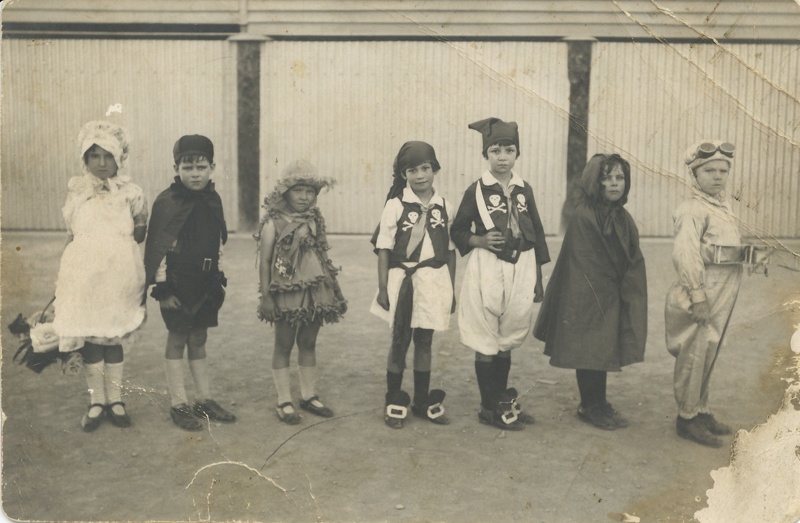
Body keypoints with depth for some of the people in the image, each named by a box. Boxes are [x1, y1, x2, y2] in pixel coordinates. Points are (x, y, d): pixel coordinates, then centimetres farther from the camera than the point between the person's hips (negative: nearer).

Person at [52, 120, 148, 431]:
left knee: (114, 338, 4)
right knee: (90, 339, 1)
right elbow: (72, 236, 13)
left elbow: (139, 236, 8)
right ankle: (96, 401, 14)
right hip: (85, 276, 1)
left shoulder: (131, 193, 1)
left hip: (120, 276, -1)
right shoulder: (77, 194, 6)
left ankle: (115, 399, 16)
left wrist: (114, 245, -3)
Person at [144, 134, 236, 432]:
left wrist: (217, 279, 15)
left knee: (199, 340, 15)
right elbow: (157, 247, -14)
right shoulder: (167, 202, -13)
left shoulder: (213, 200, 6)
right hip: (177, 282, -6)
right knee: (177, 340, 5)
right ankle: (178, 405, 14)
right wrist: (162, 287, -15)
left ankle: (204, 400, 25)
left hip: (204, 282, 6)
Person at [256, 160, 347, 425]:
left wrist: (332, 288, 13)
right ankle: (284, 401, 14)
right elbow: (264, 261, -9)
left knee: (308, 344, 14)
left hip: (315, 291, 5)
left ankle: (309, 395, 26)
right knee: (283, 345, 6)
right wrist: (265, 295, -12)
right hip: (287, 293, -5)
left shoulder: (315, 221, 7)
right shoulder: (273, 223, -8)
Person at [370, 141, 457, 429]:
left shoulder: (444, 207, 3)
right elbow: (384, 249, -5)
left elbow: (450, 251, 8)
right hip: (403, 280, -2)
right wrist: (383, 288, -8)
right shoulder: (395, 206, -6)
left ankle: (422, 401, 25)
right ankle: (394, 402, 19)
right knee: (400, 341, 7)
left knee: (424, 341, 12)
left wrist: (451, 289, 9)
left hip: (434, 281, 3)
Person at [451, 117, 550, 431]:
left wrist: (538, 278, 9)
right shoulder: (476, 190, -4)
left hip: (521, 269, 4)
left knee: (508, 339, 14)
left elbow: (537, 234, 10)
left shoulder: (524, 190, 6)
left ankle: (503, 402, 28)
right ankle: (489, 408, 15)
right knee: (486, 342, 3)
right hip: (487, 270, -3)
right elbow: (457, 231, 2)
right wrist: (480, 240, -17)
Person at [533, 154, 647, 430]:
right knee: (590, 351, 3)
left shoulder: (623, 218, 7)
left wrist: (627, 299, -1)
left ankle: (597, 405, 26)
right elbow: (582, 266, -16)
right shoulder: (582, 217, -15)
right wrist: (605, 298, -15)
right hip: (588, 298, -7)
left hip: (613, 300, 7)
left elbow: (633, 264, 7)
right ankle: (591, 406, 17)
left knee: (602, 353, 14)